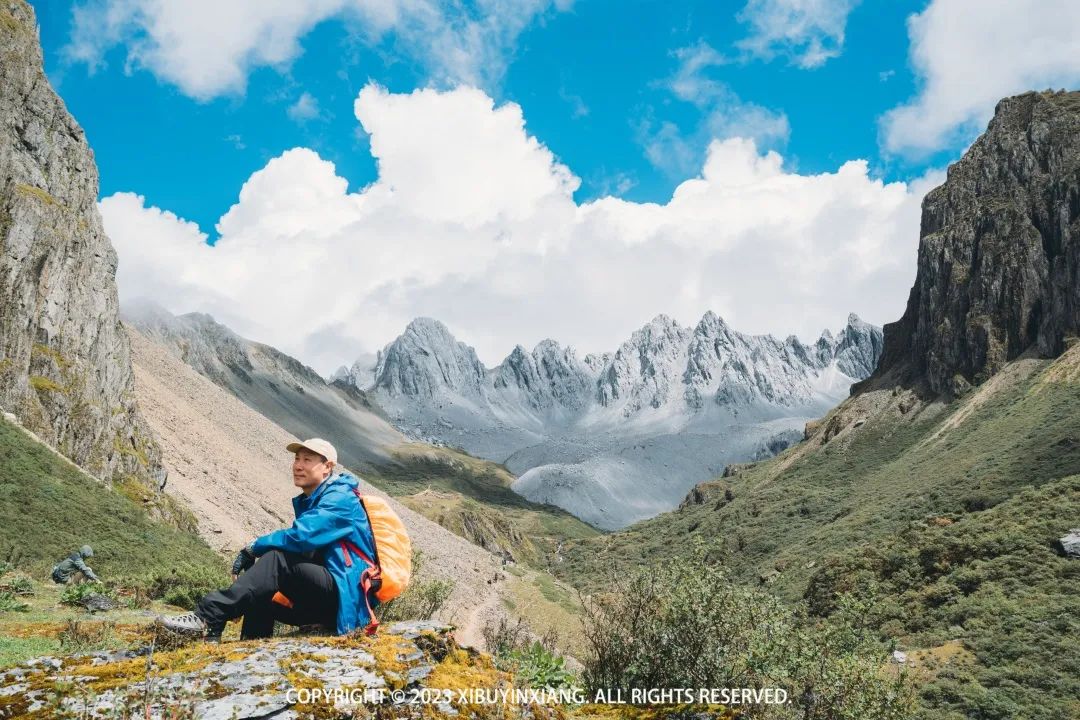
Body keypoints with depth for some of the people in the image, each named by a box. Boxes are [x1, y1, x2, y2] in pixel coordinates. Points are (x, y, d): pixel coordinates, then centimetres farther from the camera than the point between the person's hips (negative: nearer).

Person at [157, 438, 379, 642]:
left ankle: (209, 617, -32)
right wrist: (254, 551, -5)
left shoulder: (340, 498, -10)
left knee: (278, 560, -25)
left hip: (347, 597, -10)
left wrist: (254, 547, -10)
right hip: (325, 599, 10)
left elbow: (300, 537, -23)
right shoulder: (308, 502, 20)